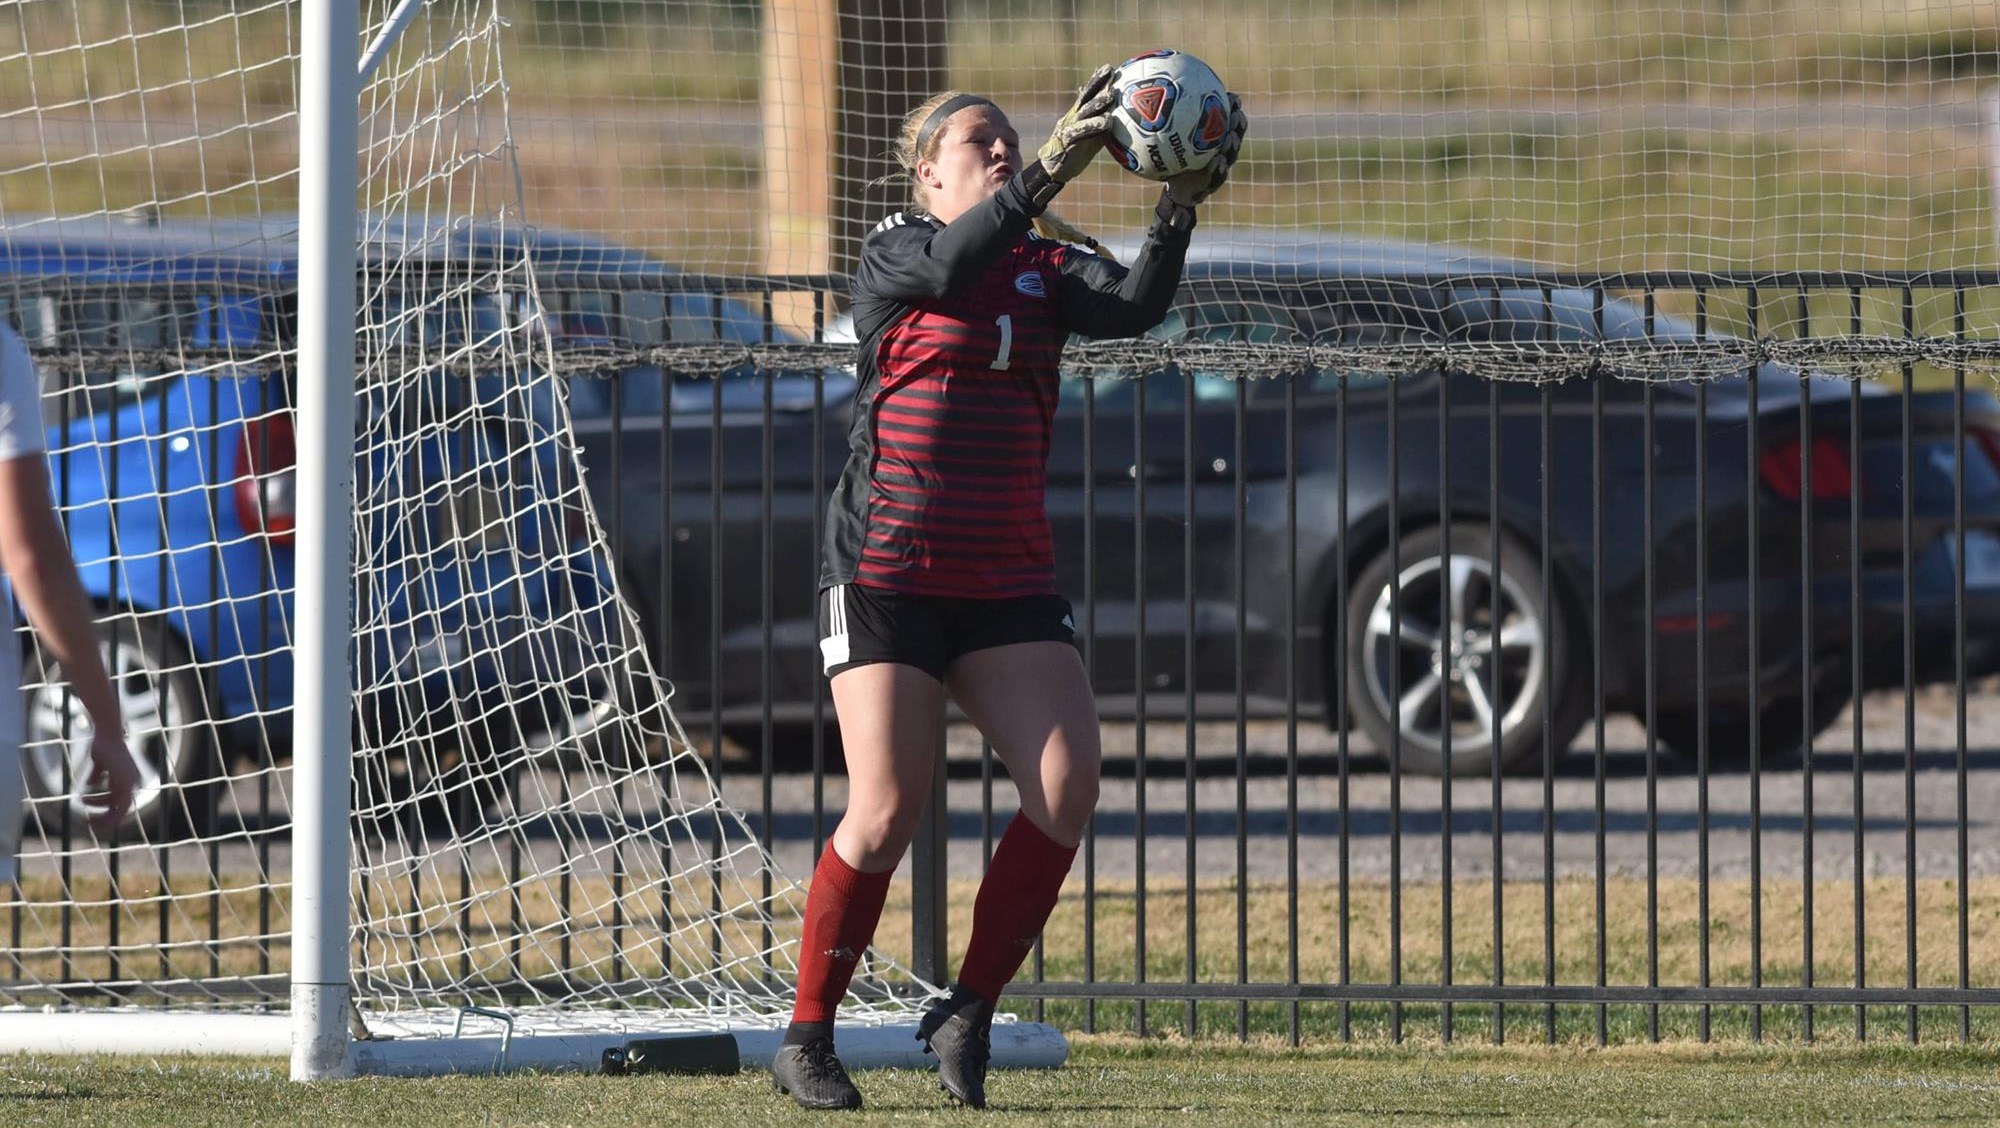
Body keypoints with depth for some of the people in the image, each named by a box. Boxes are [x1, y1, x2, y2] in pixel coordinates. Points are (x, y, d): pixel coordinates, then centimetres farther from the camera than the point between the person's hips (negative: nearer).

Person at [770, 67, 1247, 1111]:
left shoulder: (1046, 269, 11)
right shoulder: (893, 254, 0)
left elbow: (1133, 307, -8)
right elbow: (949, 264, -23)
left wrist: (1180, 207, -23)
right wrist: (1049, 172, -33)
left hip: (1008, 583, 4)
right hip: (887, 577, -4)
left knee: (1066, 788, -12)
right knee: (887, 809, -11)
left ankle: (968, 1015, 2)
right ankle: (806, 1041, 3)